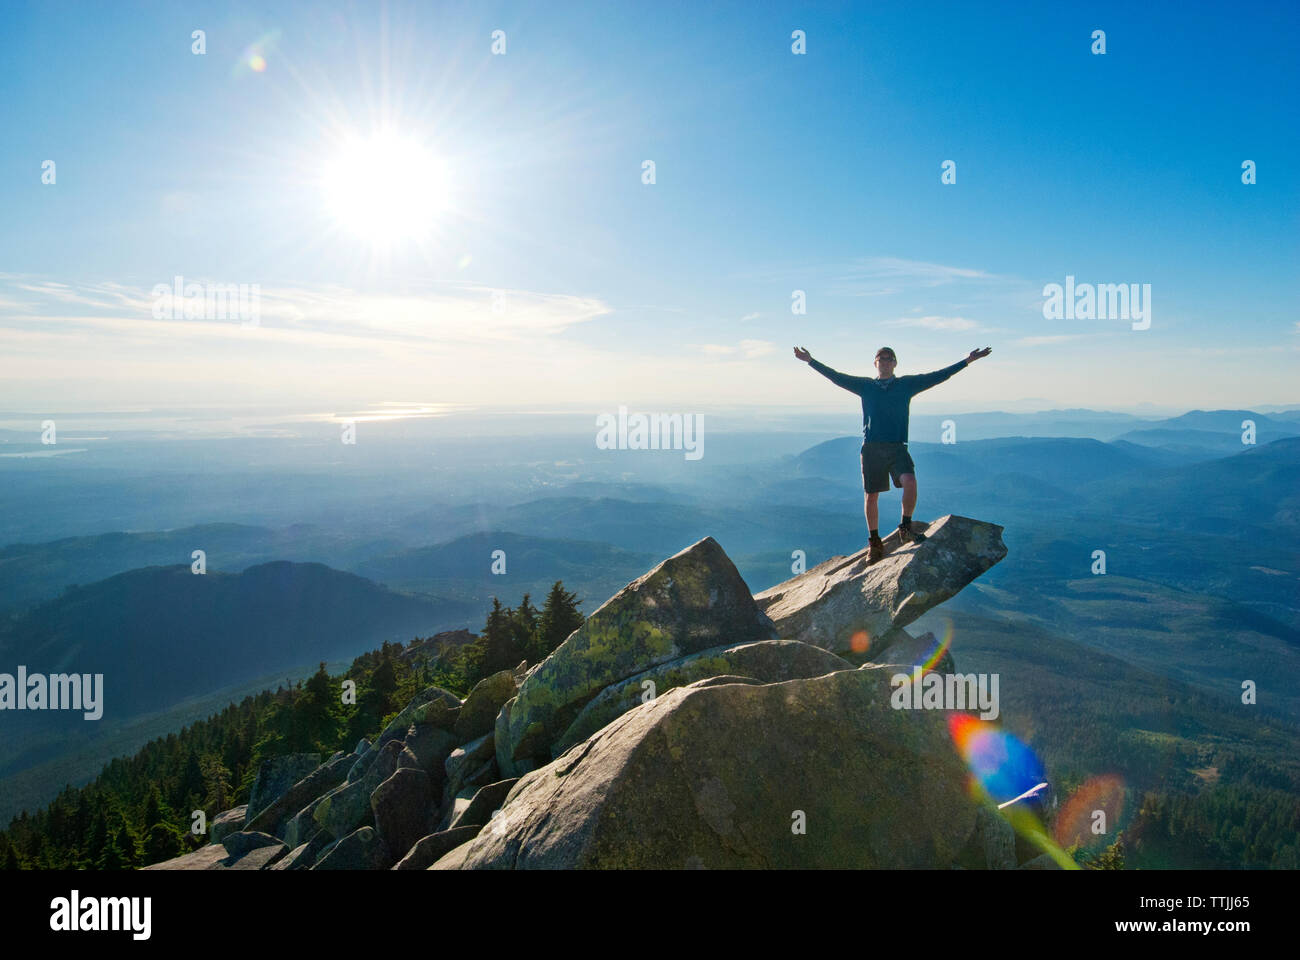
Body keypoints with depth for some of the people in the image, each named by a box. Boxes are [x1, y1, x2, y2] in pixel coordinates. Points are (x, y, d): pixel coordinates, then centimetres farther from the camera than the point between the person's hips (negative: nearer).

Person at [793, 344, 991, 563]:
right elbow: (836, 377, 12)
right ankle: (874, 542, 17)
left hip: (897, 447, -1)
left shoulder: (907, 384, 10)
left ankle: (905, 528, -5)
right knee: (870, 496, 2)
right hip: (871, 448, 1)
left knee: (910, 482, -25)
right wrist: (810, 361, 10)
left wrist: (967, 361, 7)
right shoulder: (865, 385, 11)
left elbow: (938, 376, 9)